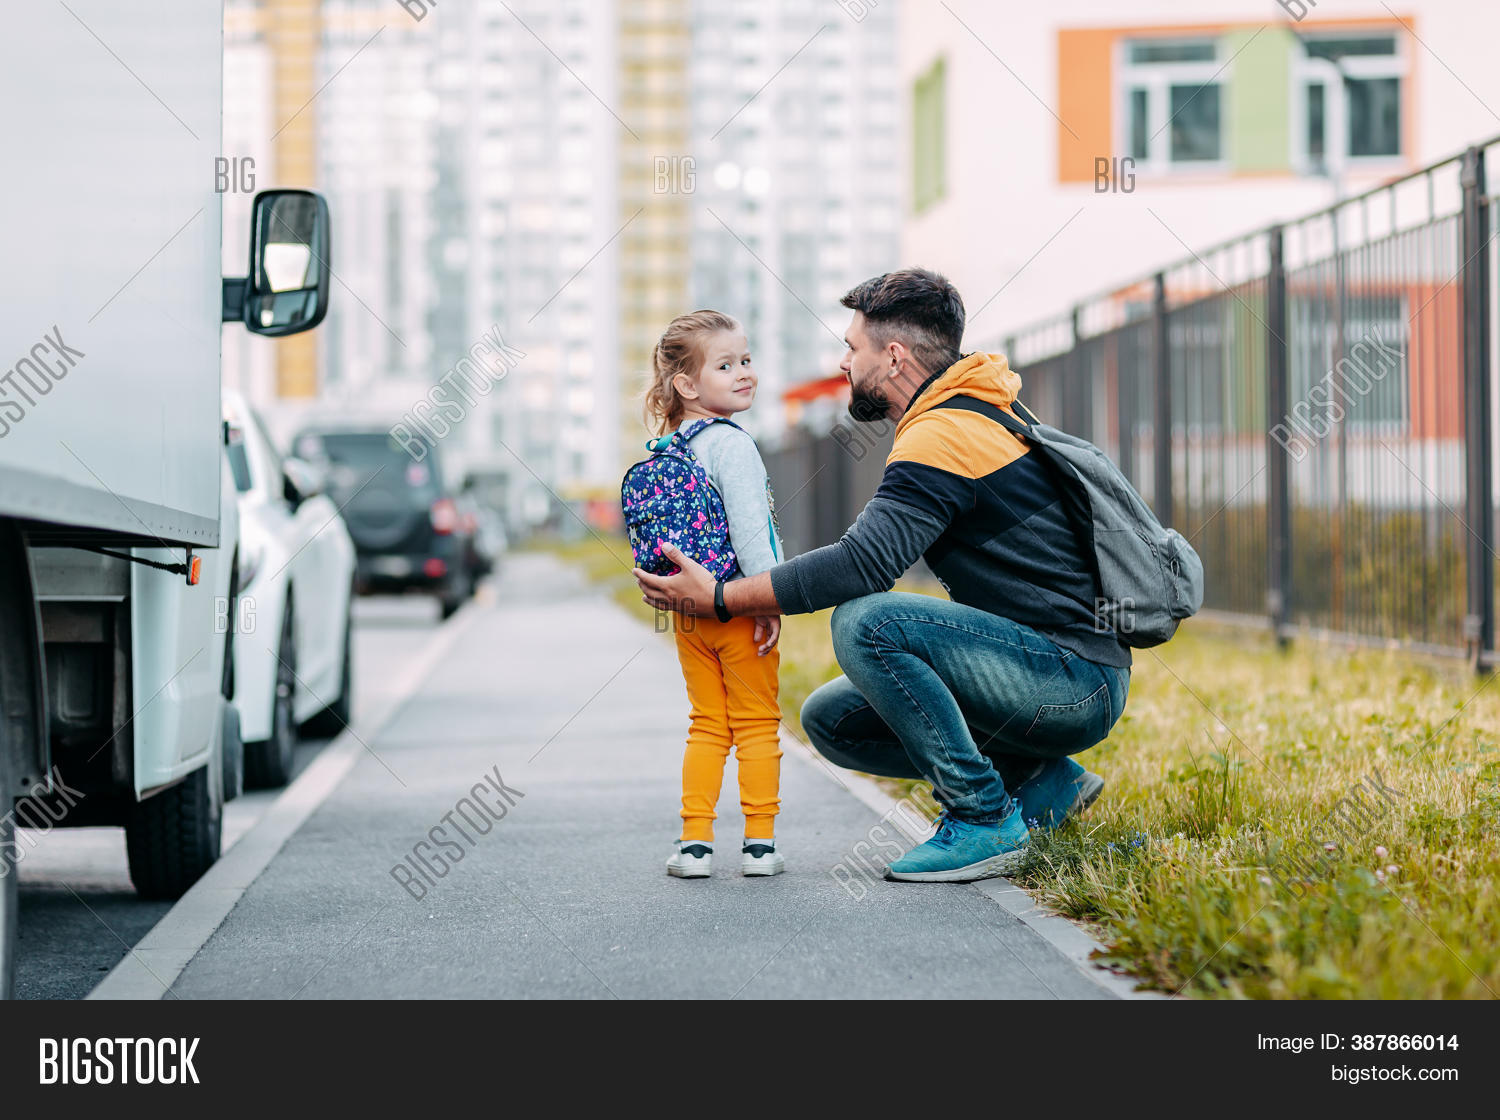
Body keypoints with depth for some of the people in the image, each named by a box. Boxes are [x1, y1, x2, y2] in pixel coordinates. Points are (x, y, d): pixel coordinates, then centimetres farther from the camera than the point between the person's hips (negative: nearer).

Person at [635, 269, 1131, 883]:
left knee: (864, 622, -26)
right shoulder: (976, 415, 16)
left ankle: (985, 820, -15)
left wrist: (717, 597, -19)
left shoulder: (943, 438, -17)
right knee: (831, 718, 8)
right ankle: (1042, 782, 10)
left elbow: (862, 563, -26)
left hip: (1077, 683, -10)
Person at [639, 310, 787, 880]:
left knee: (706, 727, 13)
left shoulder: (668, 449, 9)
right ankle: (759, 844, 6)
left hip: (689, 612, 7)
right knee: (758, 727, 4)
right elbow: (747, 528, -21)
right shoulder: (731, 444, -15)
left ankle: (694, 842, 10)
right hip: (738, 608, -7)